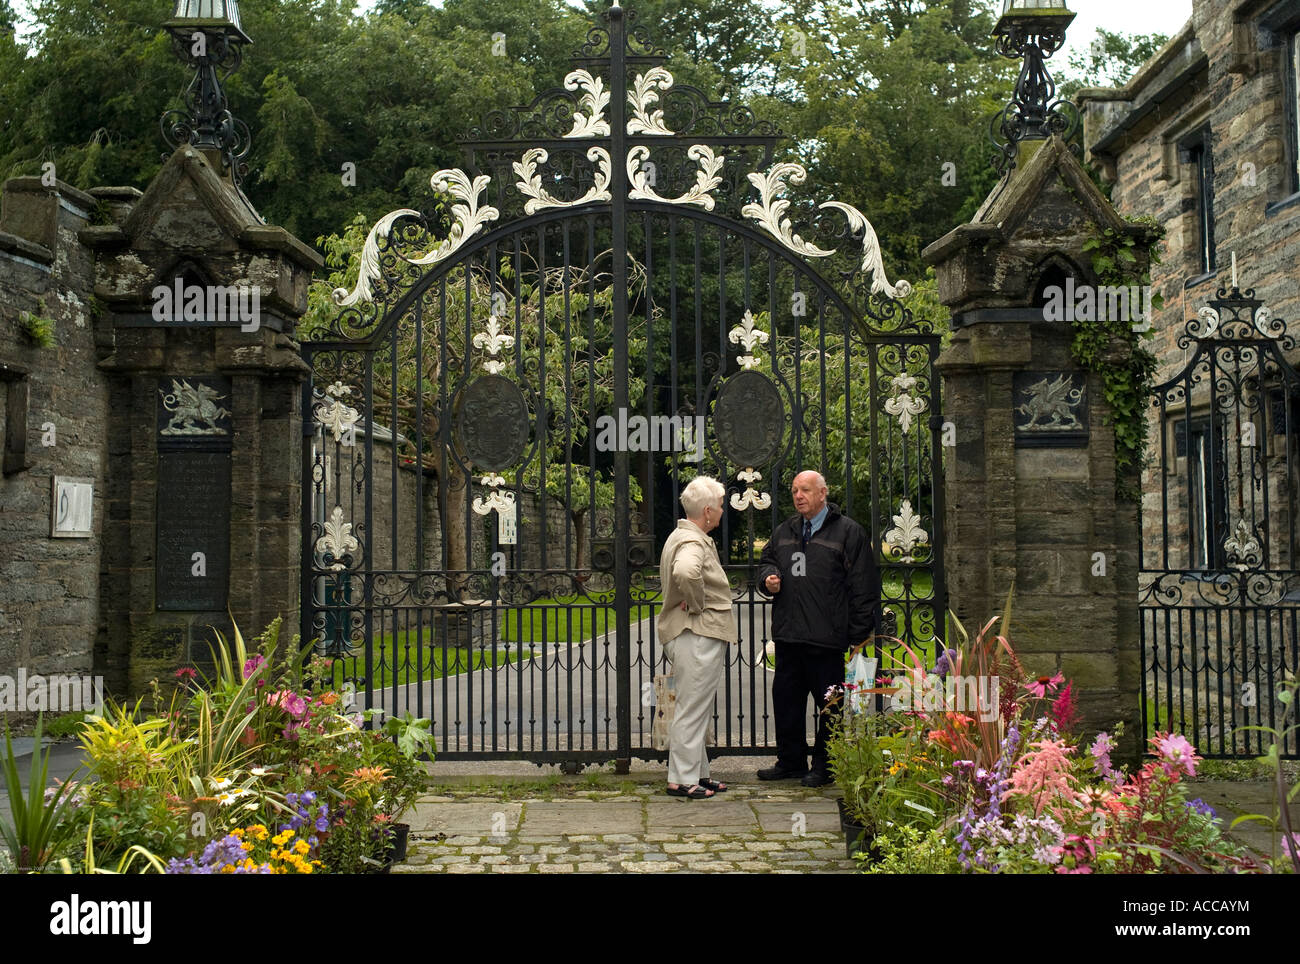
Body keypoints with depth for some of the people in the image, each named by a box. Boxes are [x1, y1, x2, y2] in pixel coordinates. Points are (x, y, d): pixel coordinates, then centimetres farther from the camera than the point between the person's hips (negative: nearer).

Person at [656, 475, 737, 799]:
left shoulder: (682, 536, 17)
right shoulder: (693, 542, -18)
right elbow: (686, 573, -40)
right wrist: (697, 604, -24)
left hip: (696, 636, 11)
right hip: (697, 636, -11)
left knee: (695, 709, 17)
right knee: (692, 710, -5)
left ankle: (698, 773, 26)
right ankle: (682, 780, 1)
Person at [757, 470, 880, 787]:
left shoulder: (848, 532, -4)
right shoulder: (784, 531, 14)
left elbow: (864, 586, -6)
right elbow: (767, 561, 29)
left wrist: (858, 634, -10)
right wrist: (768, 577, 4)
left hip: (827, 639, -6)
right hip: (788, 636, 6)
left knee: (830, 705, 3)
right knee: (786, 699, 13)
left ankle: (824, 766, 15)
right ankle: (790, 760, 26)